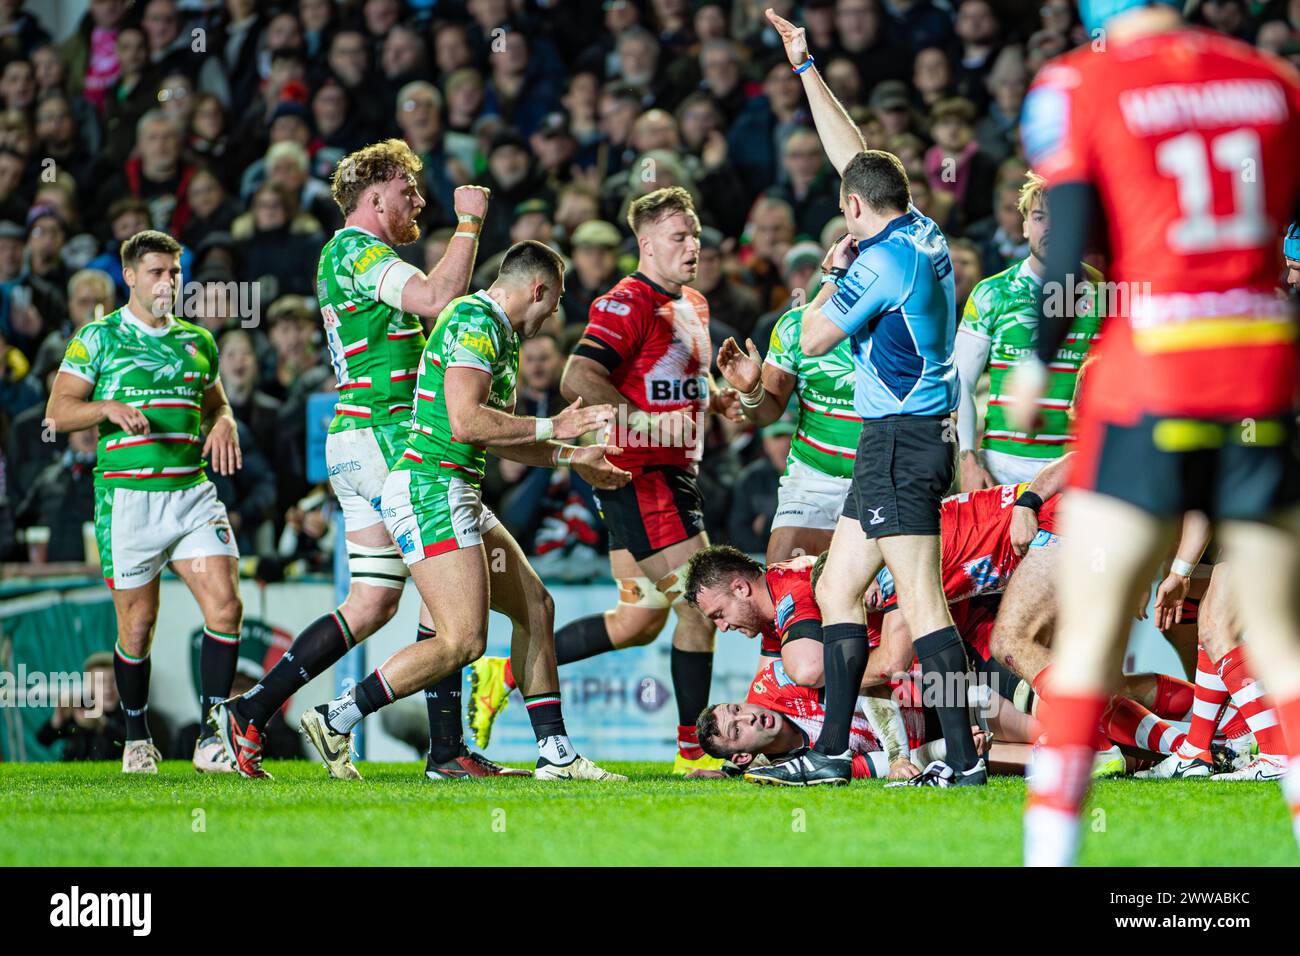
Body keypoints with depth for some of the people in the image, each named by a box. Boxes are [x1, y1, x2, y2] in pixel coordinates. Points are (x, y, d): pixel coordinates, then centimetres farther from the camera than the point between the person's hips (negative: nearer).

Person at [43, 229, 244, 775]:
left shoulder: (197, 341, 15)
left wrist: (224, 424, 3)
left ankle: (211, 741, -8)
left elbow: (217, 403, 27)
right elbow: (57, 412, -2)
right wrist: (108, 408, -20)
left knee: (225, 606, -12)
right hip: (127, 496, -3)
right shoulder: (98, 339, 2)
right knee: (137, 624, 1)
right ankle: (137, 740, 21)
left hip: (193, 491, 3)